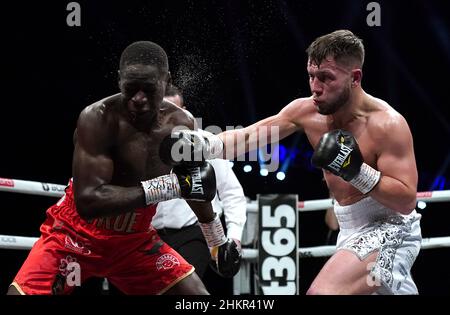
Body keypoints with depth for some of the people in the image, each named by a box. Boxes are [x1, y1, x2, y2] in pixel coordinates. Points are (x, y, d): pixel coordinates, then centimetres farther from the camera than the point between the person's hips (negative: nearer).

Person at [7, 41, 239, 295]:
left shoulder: (181, 124, -8)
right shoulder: (98, 118, -26)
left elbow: (198, 184, 13)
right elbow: (87, 200, -35)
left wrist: (219, 240, 25)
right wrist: (169, 187, -36)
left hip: (136, 241, 5)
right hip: (76, 235, -5)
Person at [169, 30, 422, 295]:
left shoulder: (387, 124, -21)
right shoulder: (307, 111, -2)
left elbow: (407, 200, -22)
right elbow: (248, 137, -3)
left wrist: (357, 172, -32)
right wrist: (206, 145, -20)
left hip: (389, 231, -8)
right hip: (351, 229, 8)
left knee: (322, 293, -28)